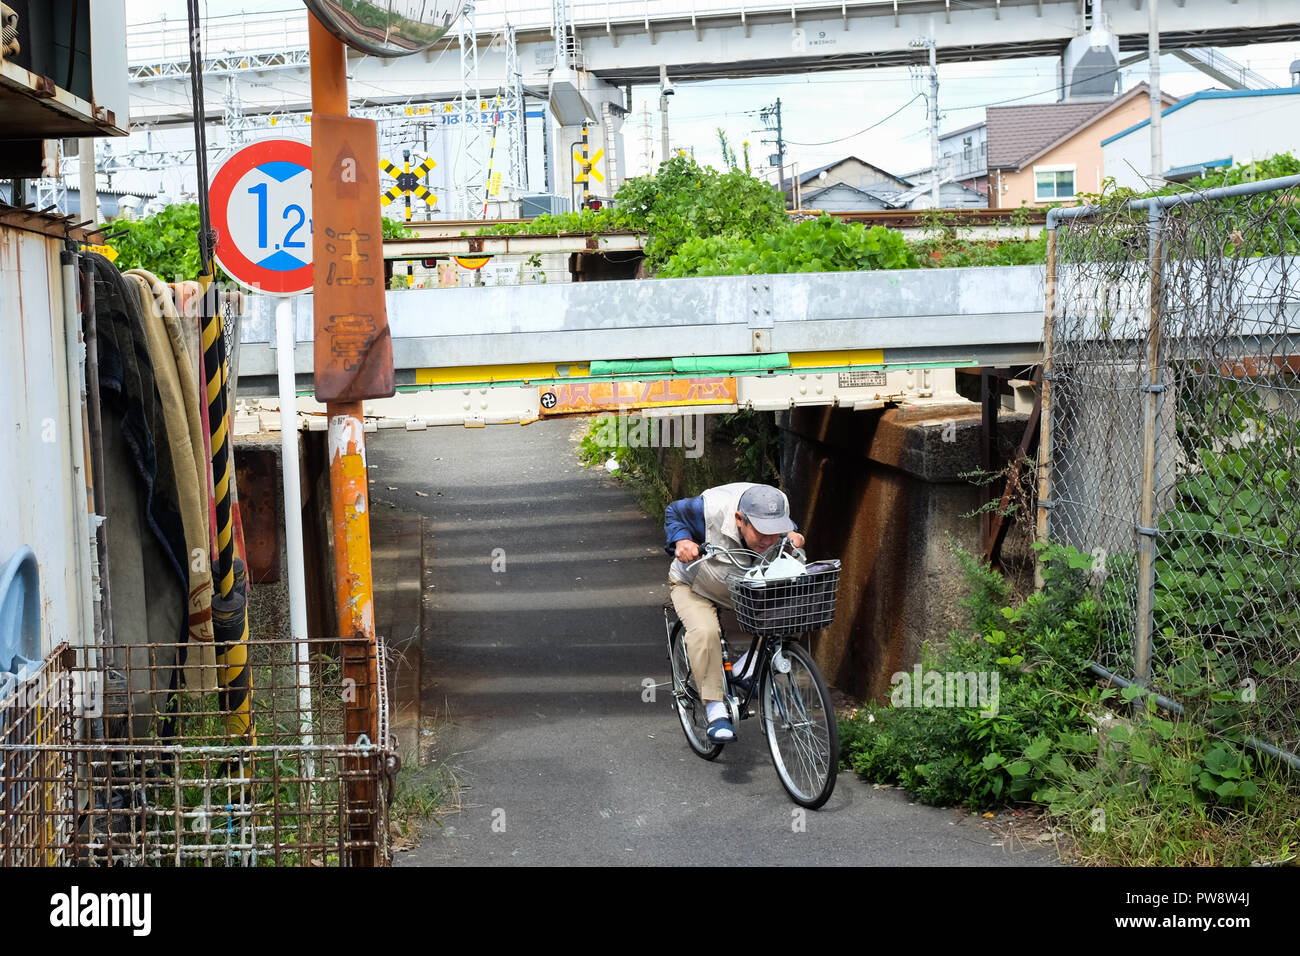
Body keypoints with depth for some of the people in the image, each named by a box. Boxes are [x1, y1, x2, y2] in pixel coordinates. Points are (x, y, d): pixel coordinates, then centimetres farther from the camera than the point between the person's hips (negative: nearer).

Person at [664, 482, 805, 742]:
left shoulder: (781, 505, -23)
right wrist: (682, 541, -32)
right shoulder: (710, 510, -36)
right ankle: (715, 710, -25)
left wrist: (791, 535, -17)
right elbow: (674, 513, -15)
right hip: (695, 586, -4)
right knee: (704, 632, -33)